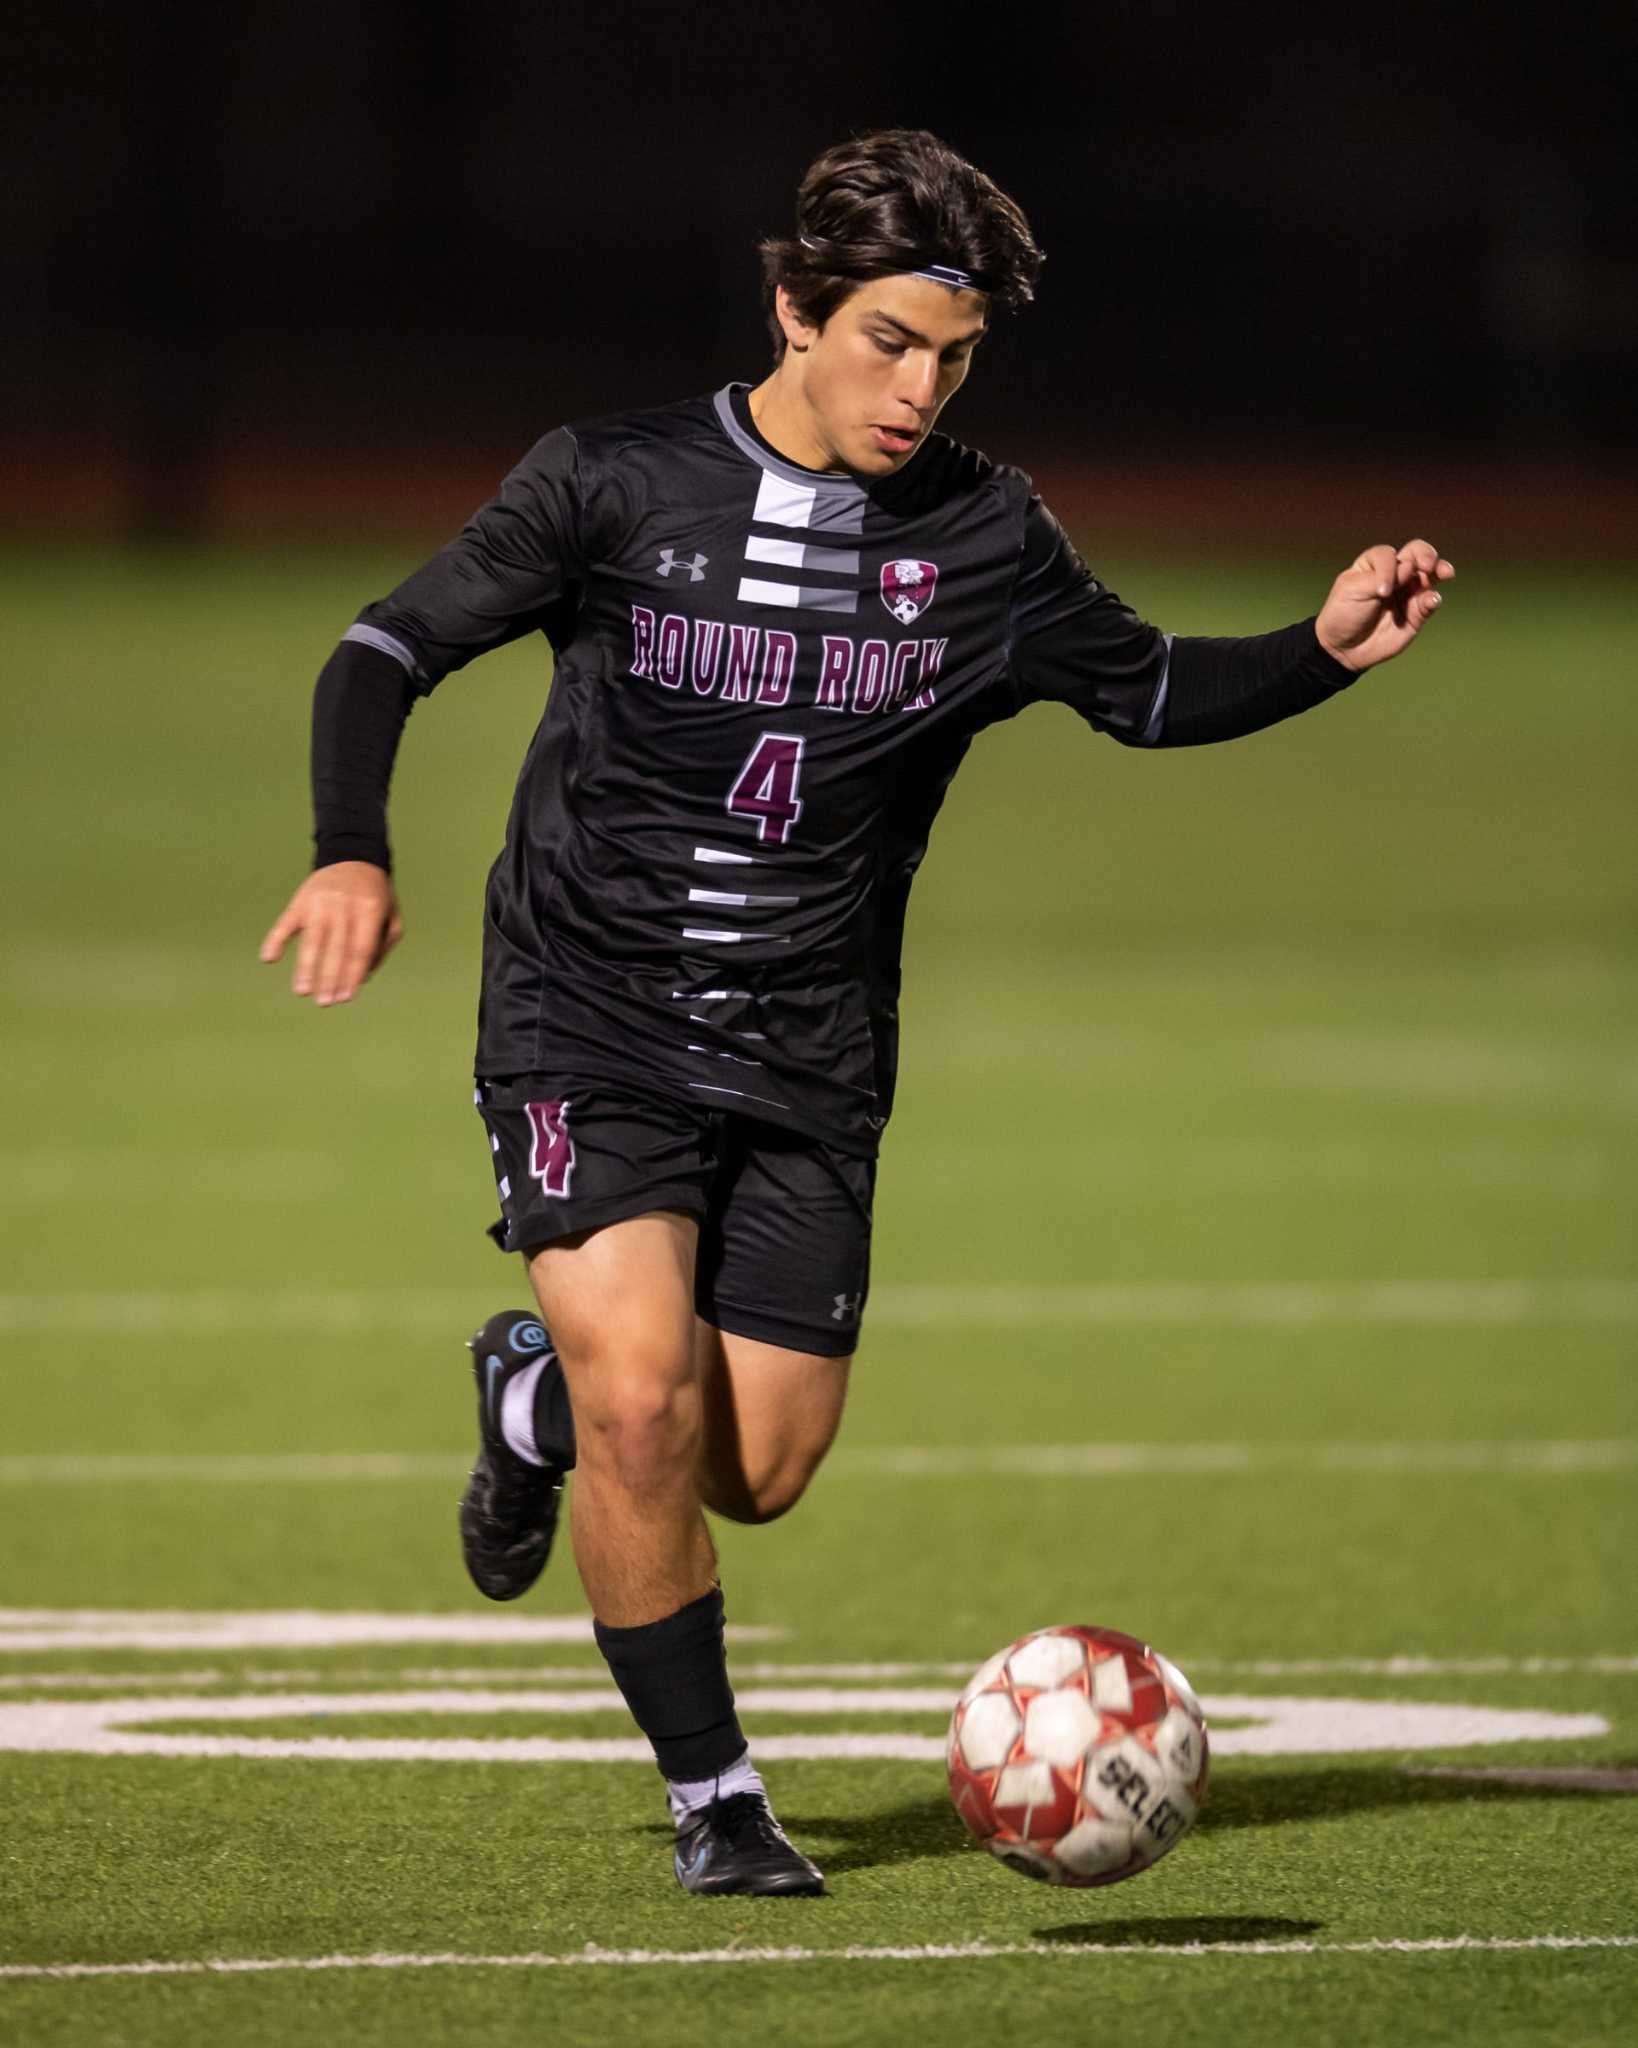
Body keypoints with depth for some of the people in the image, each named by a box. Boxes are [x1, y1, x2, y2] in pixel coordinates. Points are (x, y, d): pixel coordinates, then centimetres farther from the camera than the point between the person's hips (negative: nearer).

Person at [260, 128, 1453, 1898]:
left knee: (758, 1471, 1)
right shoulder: (616, 486, -8)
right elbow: (386, 650, -4)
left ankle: (542, 1389, 36)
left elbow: (1151, 693, 15)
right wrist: (351, 855, -21)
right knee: (647, 1402, -21)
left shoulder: (986, 539, 0)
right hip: (588, 1021, -3)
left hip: (807, 1059, 3)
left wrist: (1326, 653, -4)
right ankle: (713, 1798, -3)